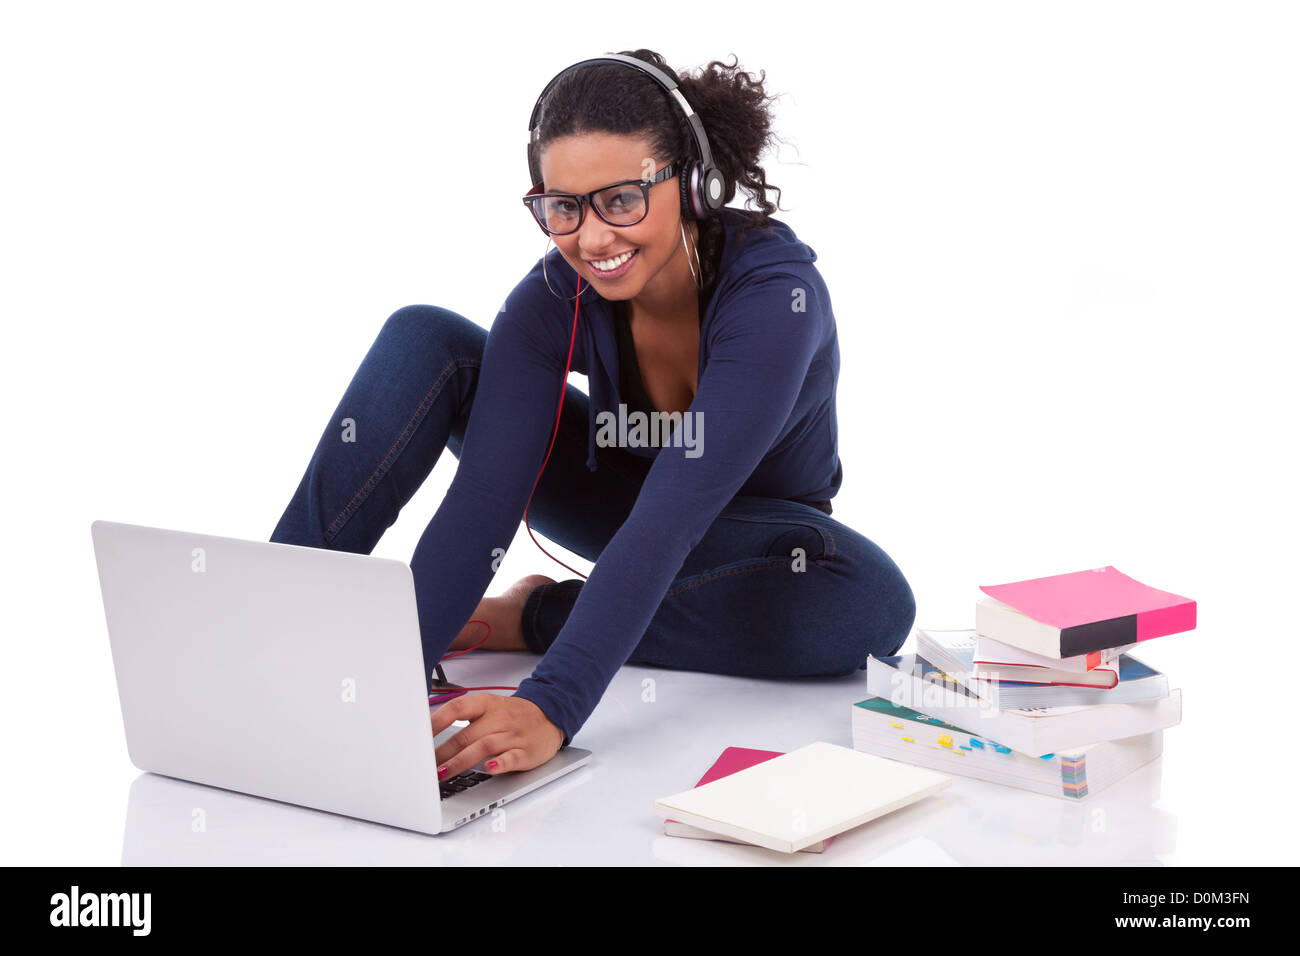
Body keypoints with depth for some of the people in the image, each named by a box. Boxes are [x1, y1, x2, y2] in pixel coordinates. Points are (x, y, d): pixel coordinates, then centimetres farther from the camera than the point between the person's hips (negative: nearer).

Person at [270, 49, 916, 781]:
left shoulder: (775, 294, -35)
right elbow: (484, 498, -31)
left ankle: (539, 617, -21)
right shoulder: (555, 297, -23)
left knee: (871, 603, -38)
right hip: (618, 496, 2)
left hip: (747, 534, -2)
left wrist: (554, 706, -55)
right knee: (425, 342, -18)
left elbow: (674, 514, -45)